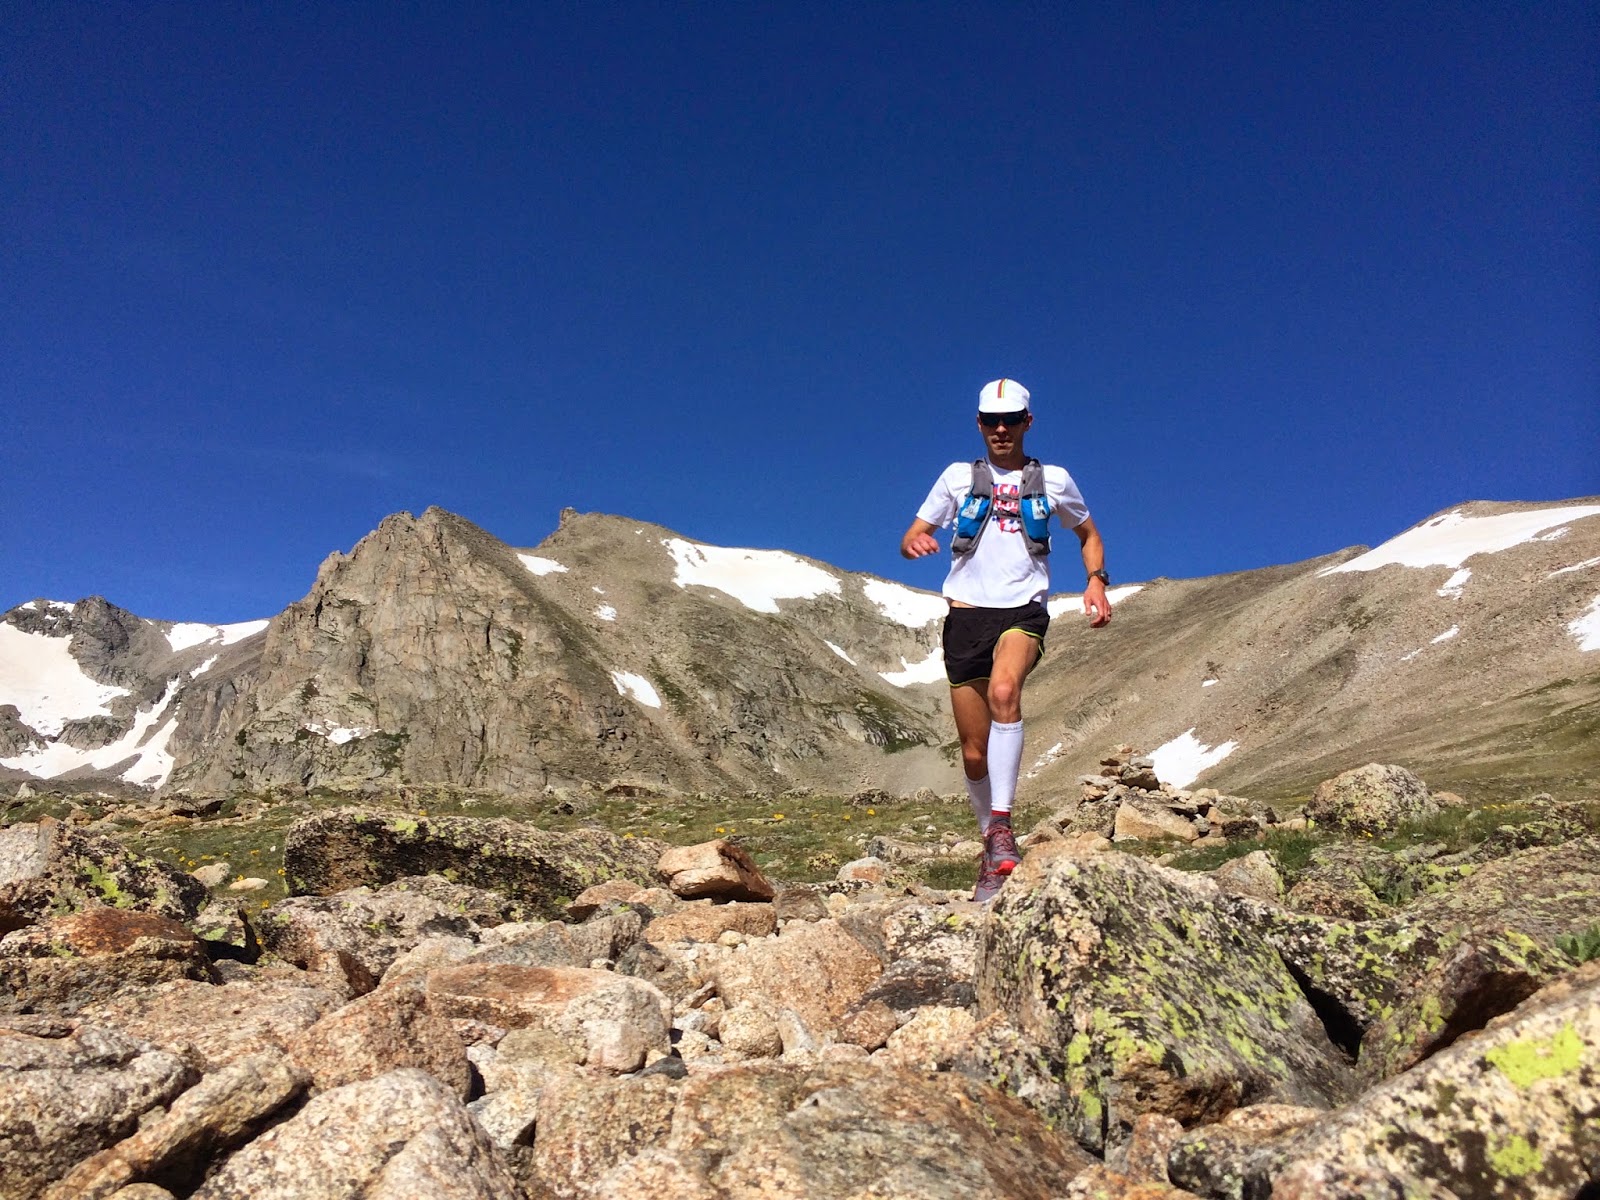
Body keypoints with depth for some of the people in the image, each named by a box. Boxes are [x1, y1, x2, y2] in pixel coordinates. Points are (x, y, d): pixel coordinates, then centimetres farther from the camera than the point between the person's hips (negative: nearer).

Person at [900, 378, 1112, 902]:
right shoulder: (958, 477, 10)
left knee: (1004, 690, -36)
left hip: (1024, 610, -1)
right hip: (967, 613, 2)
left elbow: (1088, 535, 23)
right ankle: (991, 845, 24)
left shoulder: (1053, 480, 10)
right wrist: (915, 542, -17)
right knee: (974, 754, 3)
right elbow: (911, 537, 9)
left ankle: (1002, 821, -29)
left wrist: (1097, 581, 4)